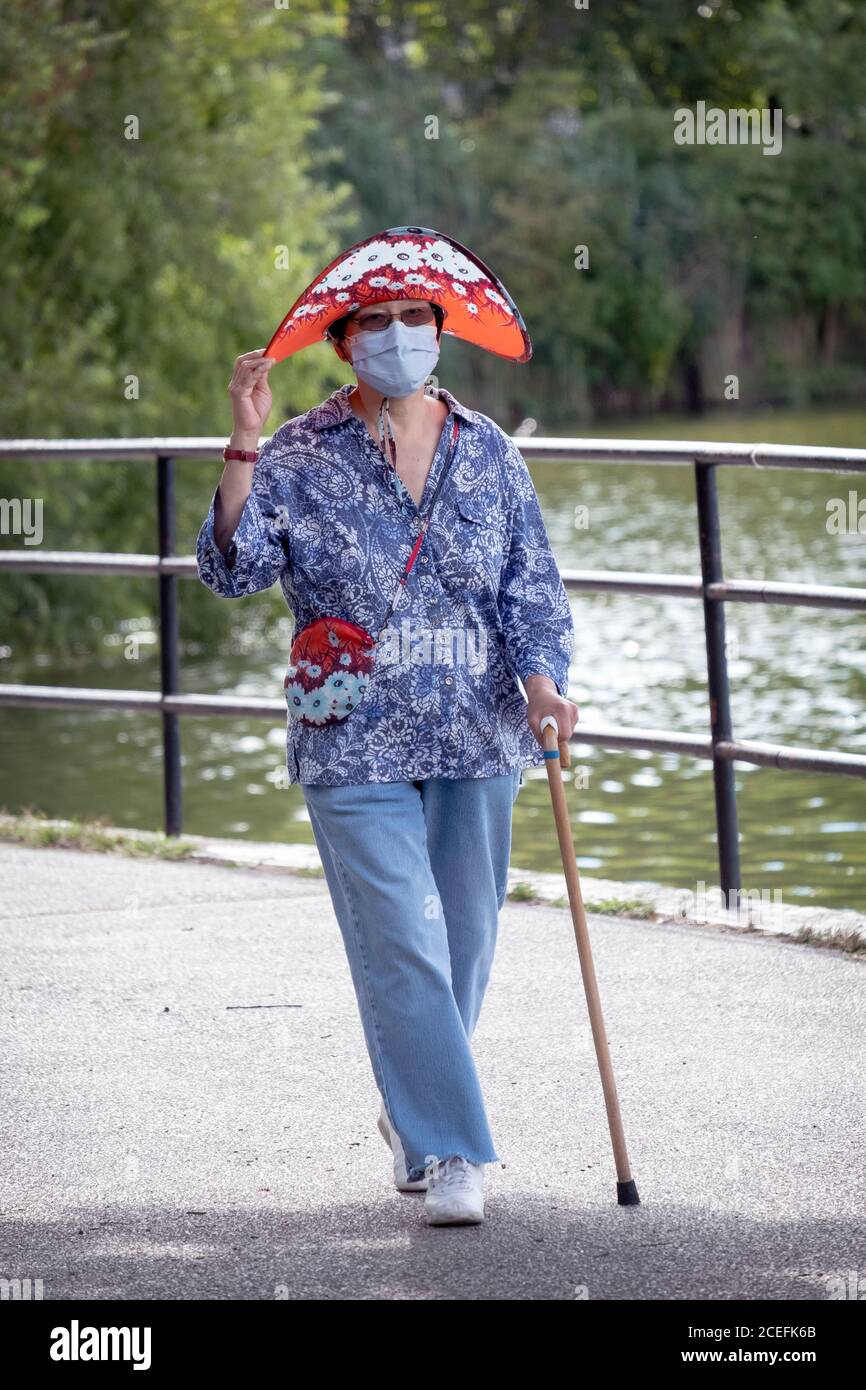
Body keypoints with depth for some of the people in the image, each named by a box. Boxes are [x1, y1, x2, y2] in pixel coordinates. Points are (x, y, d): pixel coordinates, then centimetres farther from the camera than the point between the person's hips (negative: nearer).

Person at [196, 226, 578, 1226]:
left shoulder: (487, 452, 6)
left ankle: (409, 1107, 35)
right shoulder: (299, 458, -2)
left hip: (476, 739, 3)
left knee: (464, 942, 12)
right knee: (402, 945, -10)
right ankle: (448, 1156, -7)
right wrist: (244, 446, -22)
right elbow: (233, 567, -13)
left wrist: (541, 678, -11)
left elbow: (531, 584, 5)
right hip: (355, 744, -3)